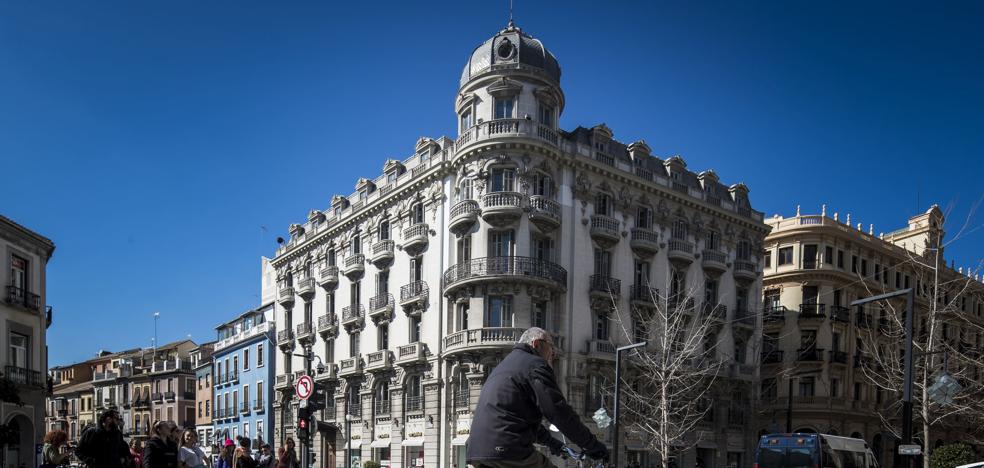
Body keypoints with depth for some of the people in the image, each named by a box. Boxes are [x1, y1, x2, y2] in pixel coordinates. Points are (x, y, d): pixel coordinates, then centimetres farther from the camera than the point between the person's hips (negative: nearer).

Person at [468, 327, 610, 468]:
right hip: (509, 451, -9)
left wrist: (551, 442, 42)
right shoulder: (535, 365, -2)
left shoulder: (503, 365, 28)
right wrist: (591, 445, -1)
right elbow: (559, 410, -9)